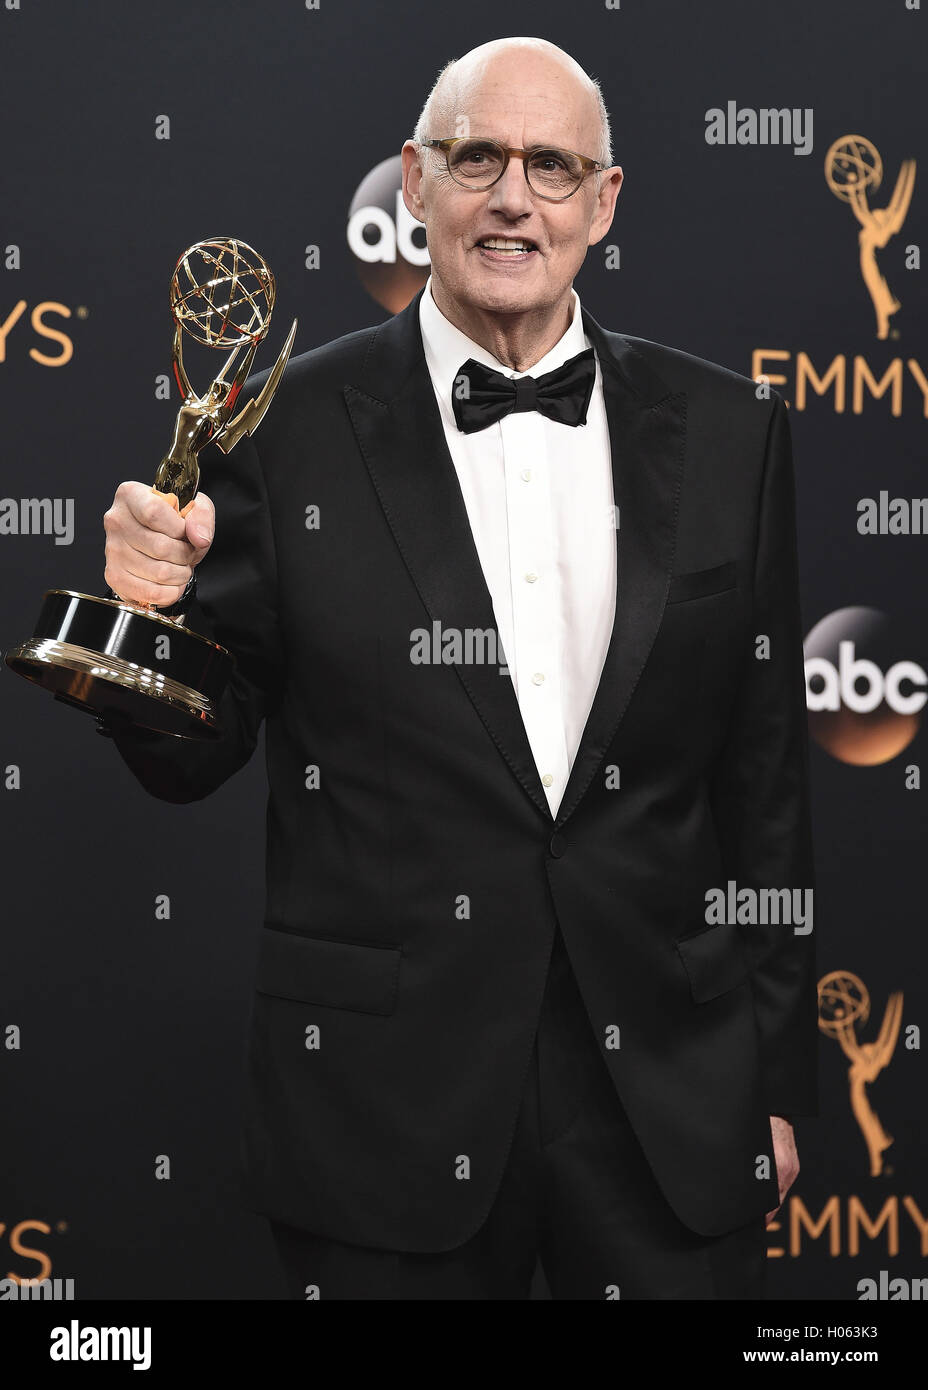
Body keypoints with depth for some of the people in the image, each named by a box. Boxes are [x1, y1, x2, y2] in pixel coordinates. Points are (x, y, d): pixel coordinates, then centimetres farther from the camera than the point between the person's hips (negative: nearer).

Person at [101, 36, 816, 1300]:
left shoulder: (725, 433, 3)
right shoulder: (290, 429, -4)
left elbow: (766, 774, 7)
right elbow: (193, 763, 1)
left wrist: (775, 1078, 7)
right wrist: (158, 612, -20)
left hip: (675, 1099, 2)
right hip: (389, 1110, -2)